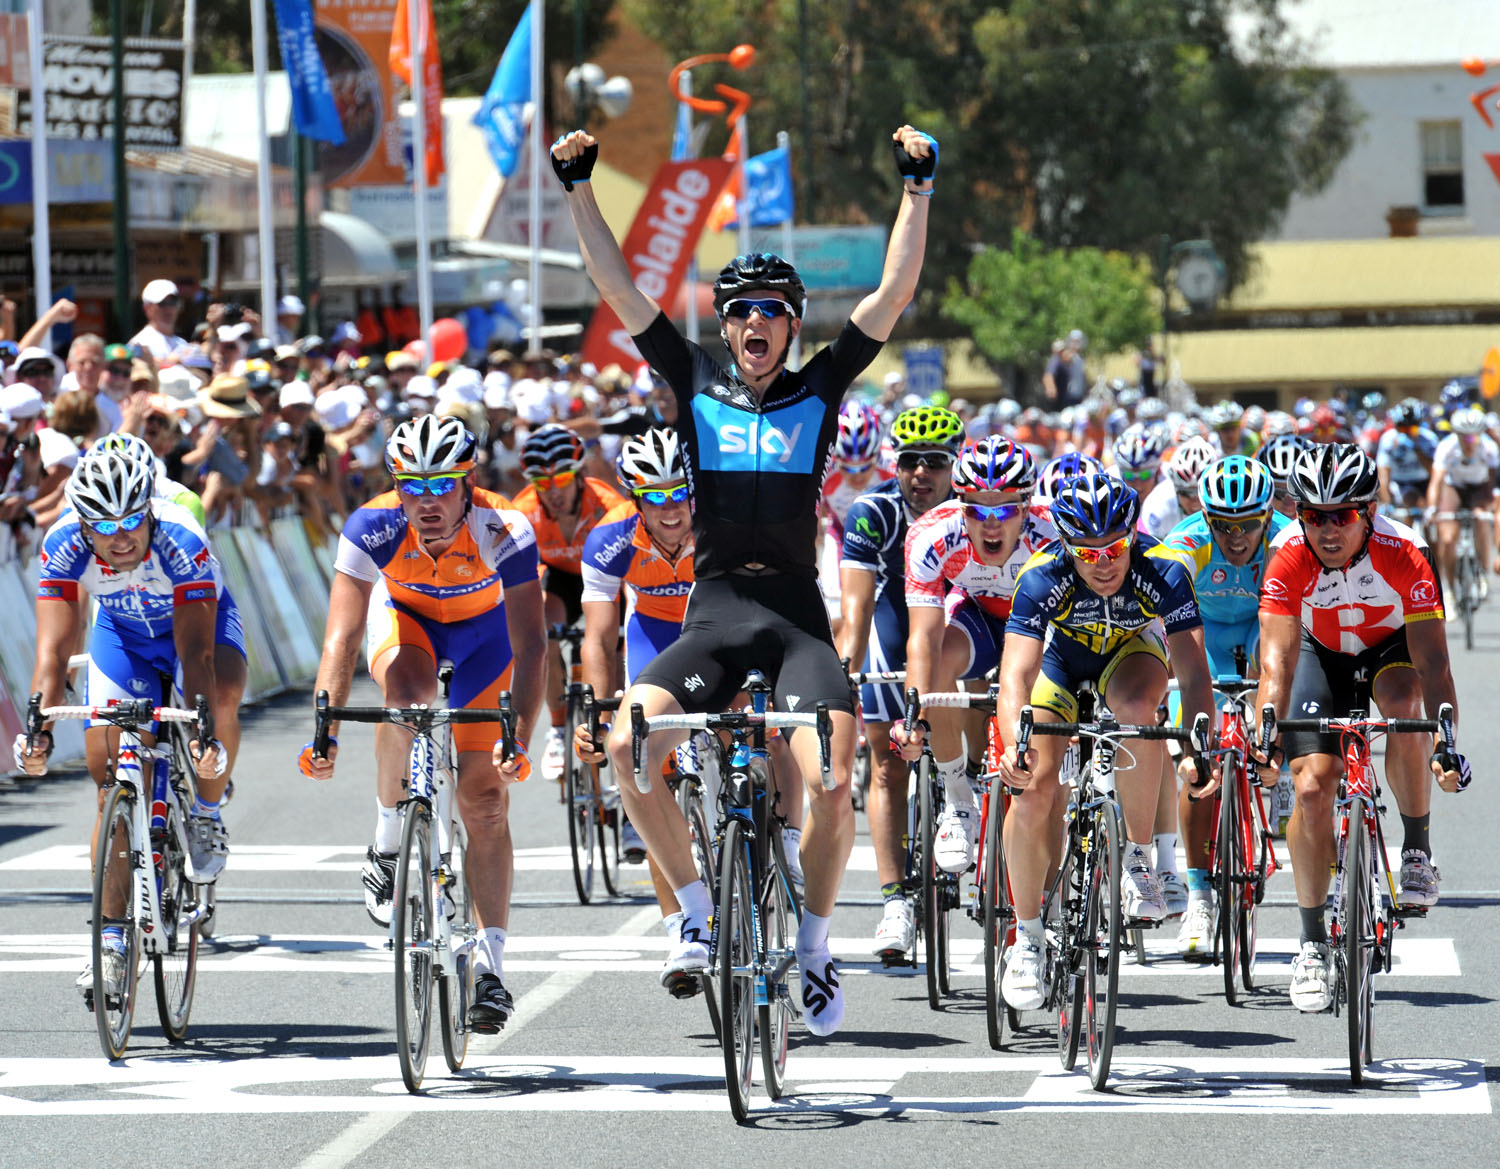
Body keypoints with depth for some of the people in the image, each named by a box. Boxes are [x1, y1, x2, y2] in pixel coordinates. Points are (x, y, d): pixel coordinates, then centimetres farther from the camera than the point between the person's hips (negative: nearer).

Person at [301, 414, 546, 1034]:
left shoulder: (504, 531, -36)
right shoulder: (373, 527, -33)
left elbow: (529, 643, -38)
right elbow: (341, 638, -37)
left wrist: (519, 741, -49)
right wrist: (325, 731, -48)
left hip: (482, 627, 0)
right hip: (404, 614, 0)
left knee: (484, 797, -8)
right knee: (408, 694, -36)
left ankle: (490, 964, -1)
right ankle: (389, 840, -15)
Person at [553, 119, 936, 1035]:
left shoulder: (821, 389, 6)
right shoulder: (696, 383, 8)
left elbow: (897, 290, 1)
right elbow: (617, 287, 5)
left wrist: (918, 186, -5)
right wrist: (579, 187, 0)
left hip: (797, 620, -1)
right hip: (713, 613, 1)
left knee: (831, 785, -18)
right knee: (629, 743, -22)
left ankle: (814, 954, 3)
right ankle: (698, 910, -4)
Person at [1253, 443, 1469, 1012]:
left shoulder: (1402, 553, -33)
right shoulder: (1289, 559, -30)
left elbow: (1432, 660, -35)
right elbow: (1277, 661, -35)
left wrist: (1447, 744, -46)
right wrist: (1266, 739, -50)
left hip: (1392, 648, -1)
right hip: (1323, 654, 1)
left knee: (1403, 703, -36)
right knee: (1312, 787, -14)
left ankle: (1417, 846, -15)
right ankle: (1312, 944, 1)